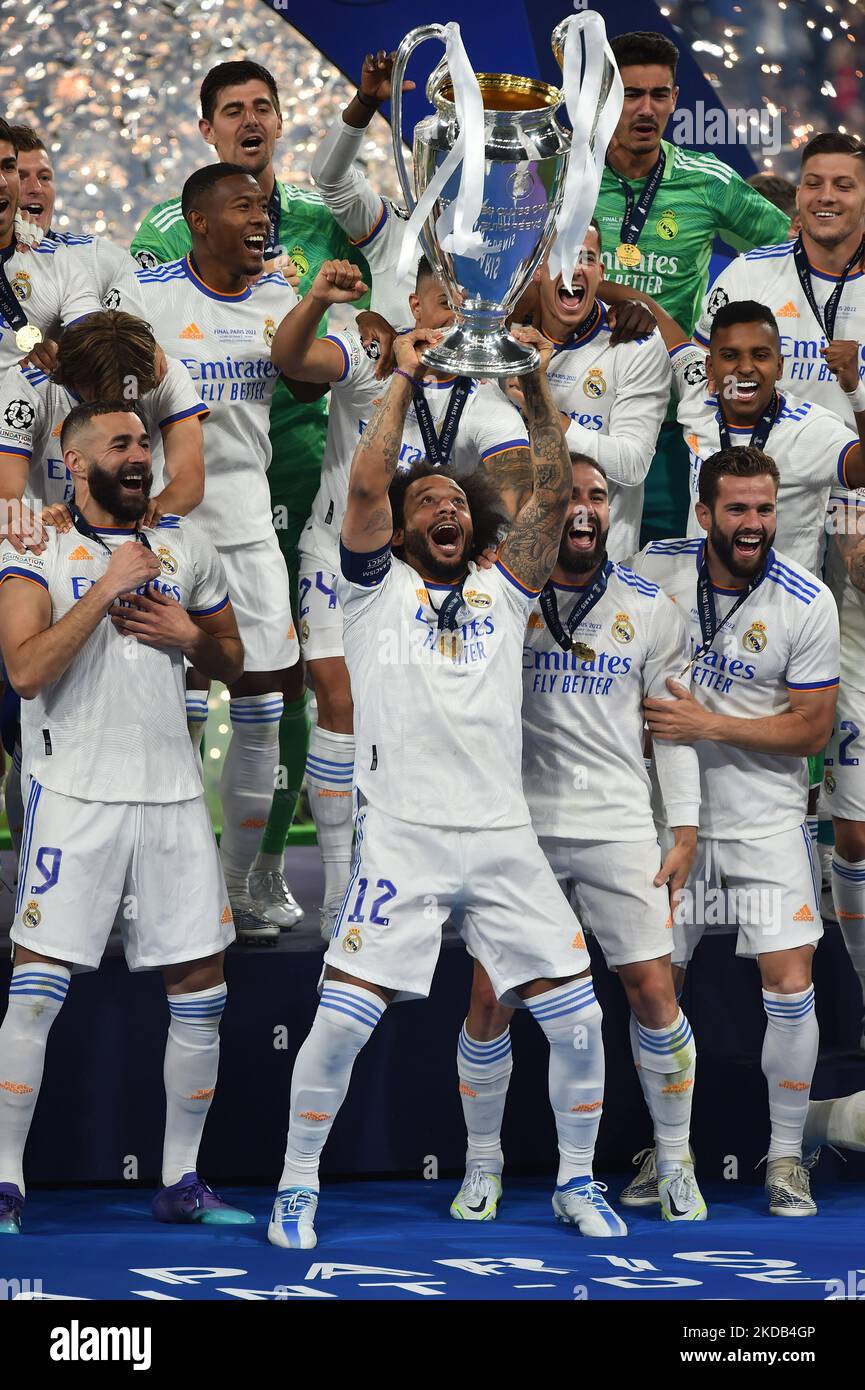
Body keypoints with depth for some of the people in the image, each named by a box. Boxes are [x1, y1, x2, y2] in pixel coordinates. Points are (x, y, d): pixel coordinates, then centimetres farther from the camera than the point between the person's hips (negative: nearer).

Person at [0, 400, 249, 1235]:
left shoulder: (184, 546, 13)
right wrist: (107, 587, -15)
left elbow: (230, 661, 21)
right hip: (77, 794, -5)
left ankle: (180, 1182, 17)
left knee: (200, 988, 5)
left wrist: (187, 635, 0)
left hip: (172, 793, 5)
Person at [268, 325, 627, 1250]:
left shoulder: (500, 592, 17)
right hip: (404, 838, -3)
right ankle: (296, 1188, 4)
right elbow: (365, 485, -6)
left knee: (576, 1015, -1)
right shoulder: (377, 589, 9)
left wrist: (536, 385, 2)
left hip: (504, 841, 3)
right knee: (343, 1017, -11)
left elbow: (553, 495, 7)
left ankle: (576, 1183, 16)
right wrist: (405, 380, -2)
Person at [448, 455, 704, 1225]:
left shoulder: (649, 606, 4)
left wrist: (685, 833, 2)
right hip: (519, 821, -1)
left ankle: (675, 1162, 15)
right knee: (490, 998, -1)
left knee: (653, 991, -1)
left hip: (619, 827, 1)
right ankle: (483, 1165, 17)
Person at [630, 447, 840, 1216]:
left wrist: (709, 726, -17)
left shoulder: (807, 603, -12)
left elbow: (812, 726, -9)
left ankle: (786, 1155, 7)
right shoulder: (656, 567, -5)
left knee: (790, 982, -7)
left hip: (766, 820, -2)